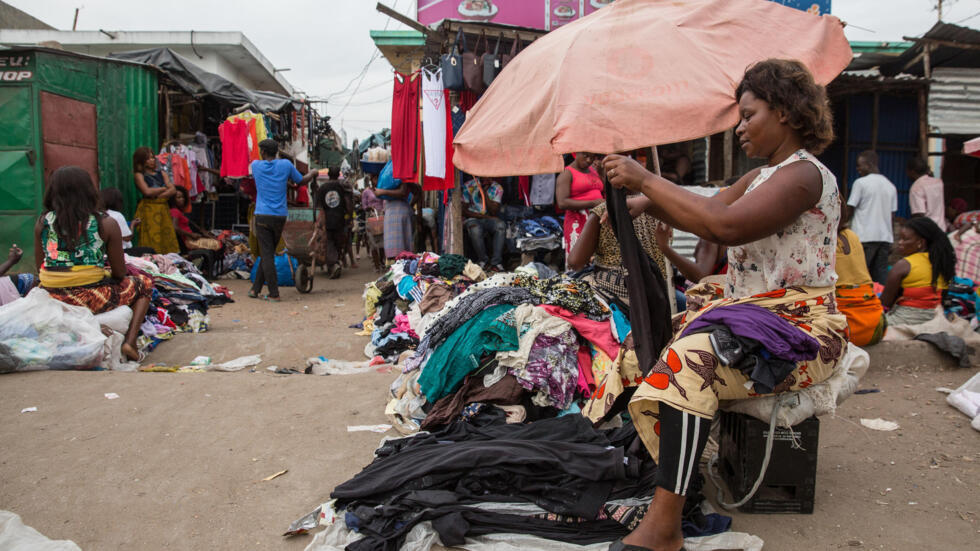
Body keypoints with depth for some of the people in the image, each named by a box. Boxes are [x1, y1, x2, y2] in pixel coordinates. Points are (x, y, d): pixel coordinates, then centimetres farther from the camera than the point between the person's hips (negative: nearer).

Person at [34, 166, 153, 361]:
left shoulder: (43, 222, 2)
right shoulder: (106, 224, -6)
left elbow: (40, 269, 7)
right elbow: (119, 273, -3)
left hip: (51, 298, 4)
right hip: (92, 298, -4)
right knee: (144, 283, 22)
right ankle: (130, 341, 4)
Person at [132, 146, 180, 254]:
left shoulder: (161, 173, 15)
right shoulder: (139, 175, 3)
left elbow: (173, 190, 4)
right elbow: (147, 191, -12)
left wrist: (157, 195, -9)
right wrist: (163, 188, 1)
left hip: (163, 209, 4)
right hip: (149, 210, -4)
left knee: (168, 238, -2)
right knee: (152, 239, -9)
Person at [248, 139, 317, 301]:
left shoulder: (256, 165, 2)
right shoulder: (285, 165, 2)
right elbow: (302, 181, 12)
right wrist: (312, 173, 33)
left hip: (262, 216, -2)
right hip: (280, 216, 2)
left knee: (267, 255, -1)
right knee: (268, 254, 13)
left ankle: (274, 294, -5)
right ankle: (256, 288, 20)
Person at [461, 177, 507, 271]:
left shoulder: (497, 188, 0)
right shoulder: (468, 186, -6)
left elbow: (494, 213, -9)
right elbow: (463, 210, -6)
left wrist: (484, 192, -16)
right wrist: (483, 216, -14)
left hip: (489, 219, 2)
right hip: (471, 219, -2)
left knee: (501, 225, -31)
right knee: (475, 229, -37)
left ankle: (496, 262, -25)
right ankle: (483, 260, -17)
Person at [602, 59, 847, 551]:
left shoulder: (804, 174, -13)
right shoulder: (761, 176, 19)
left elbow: (726, 225, -27)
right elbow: (705, 214, 15)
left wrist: (646, 180, -22)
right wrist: (644, 201, -3)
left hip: (796, 325, -10)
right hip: (747, 307, 10)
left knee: (692, 361, -32)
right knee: (651, 333, -3)